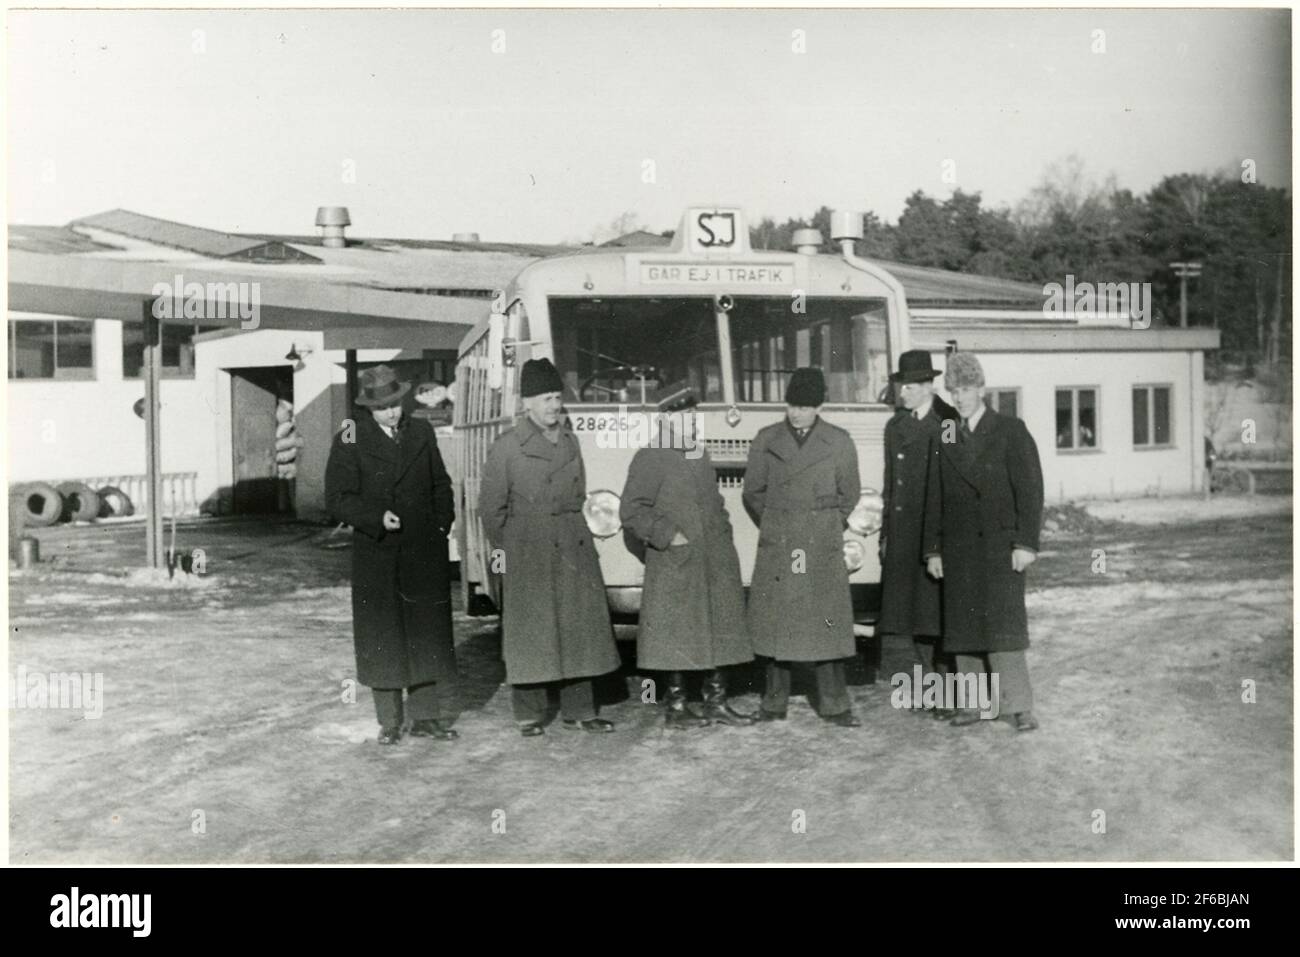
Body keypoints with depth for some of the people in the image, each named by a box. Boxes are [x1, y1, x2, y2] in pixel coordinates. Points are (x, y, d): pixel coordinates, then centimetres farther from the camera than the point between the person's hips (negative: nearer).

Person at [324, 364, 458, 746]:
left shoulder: (421, 432, 8)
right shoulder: (350, 440, -3)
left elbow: (441, 485, 16)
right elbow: (337, 498, -6)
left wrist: (441, 526, 5)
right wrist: (377, 518, -18)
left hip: (424, 554, 3)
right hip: (375, 555, -3)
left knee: (428, 635, 4)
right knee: (382, 638, 3)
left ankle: (425, 716, 13)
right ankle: (389, 721, 14)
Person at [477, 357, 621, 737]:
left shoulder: (570, 442, 13)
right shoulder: (506, 446, -4)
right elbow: (491, 504, -1)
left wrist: (571, 530, 12)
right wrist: (502, 547, 0)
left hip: (574, 548, 5)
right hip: (528, 553, -5)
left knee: (580, 627, 7)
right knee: (531, 631, 0)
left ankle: (578, 710, 17)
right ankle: (529, 715, 10)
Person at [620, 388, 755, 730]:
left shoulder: (701, 455, 15)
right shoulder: (649, 459, -9)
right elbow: (631, 511, -12)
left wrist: (724, 538, 14)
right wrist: (668, 536, -17)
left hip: (715, 562, 8)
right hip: (676, 564, -7)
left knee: (719, 631, 10)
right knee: (678, 634, -1)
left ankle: (716, 702, 20)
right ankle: (675, 705, 11)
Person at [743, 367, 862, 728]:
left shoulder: (839, 442, 2)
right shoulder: (767, 440, 5)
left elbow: (849, 495, 10)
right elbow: (753, 493, 11)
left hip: (824, 548, -1)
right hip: (776, 547, 1)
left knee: (826, 623, -1)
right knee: (775, 621, 3)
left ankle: (834, 704, 8)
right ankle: (774, 702, 14)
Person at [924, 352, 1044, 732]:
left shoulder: (1011, 430, 0)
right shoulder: (946, 440, 12)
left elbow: (1030, 488, -5)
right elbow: (936, 497, 13)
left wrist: (1026, 543, -12)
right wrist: (933, 549, 8)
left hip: (1000, 544, -4)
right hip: (958, 548, 4)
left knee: (1003, 624, -8)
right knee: (964, 625, 4)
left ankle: (1016, 705, -3)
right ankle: (974, 702, 11)